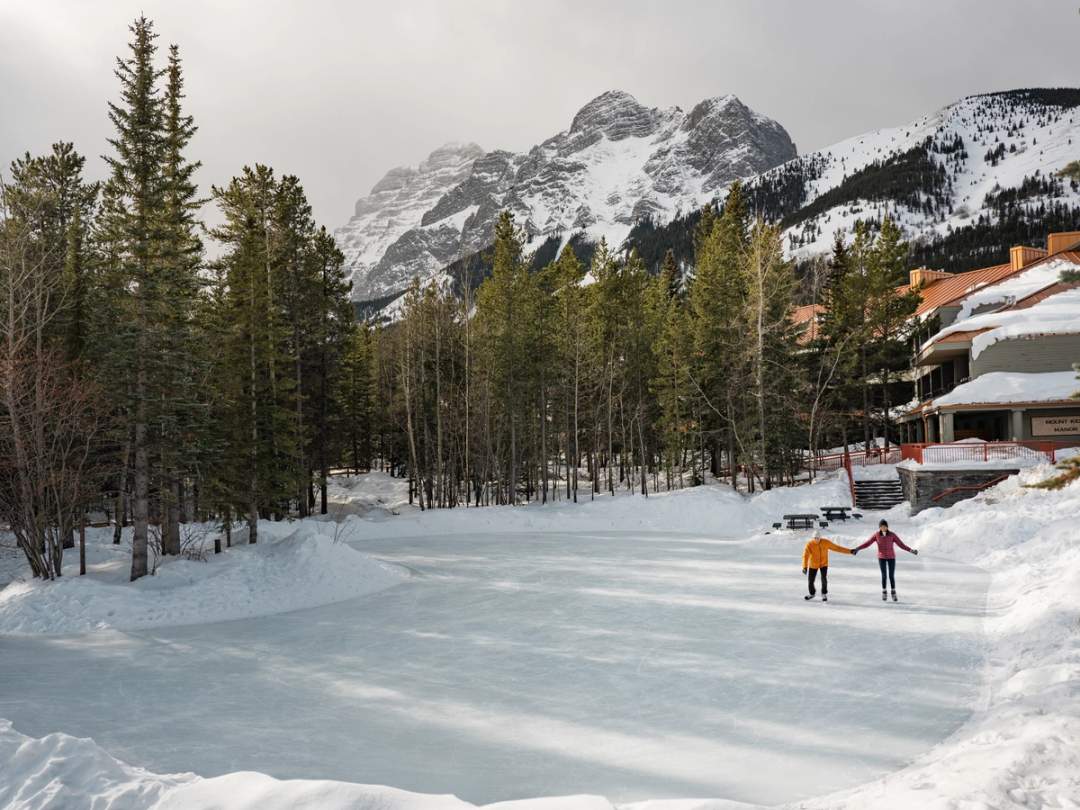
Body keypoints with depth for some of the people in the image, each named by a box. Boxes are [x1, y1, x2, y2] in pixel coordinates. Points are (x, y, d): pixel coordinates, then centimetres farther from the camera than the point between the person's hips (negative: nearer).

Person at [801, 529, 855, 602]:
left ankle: (824, 594, 10)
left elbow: (836, 548, -7)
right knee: (810, 580, 3)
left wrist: (849, 551, -6)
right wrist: (804, 567, -42)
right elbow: (805, 555, -30)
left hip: (824, 563, 0)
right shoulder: (809, 544, -23)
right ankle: (812, 593, 34)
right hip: (813, 564, 0)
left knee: (824, 578, -16)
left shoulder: (826, 542, -17)